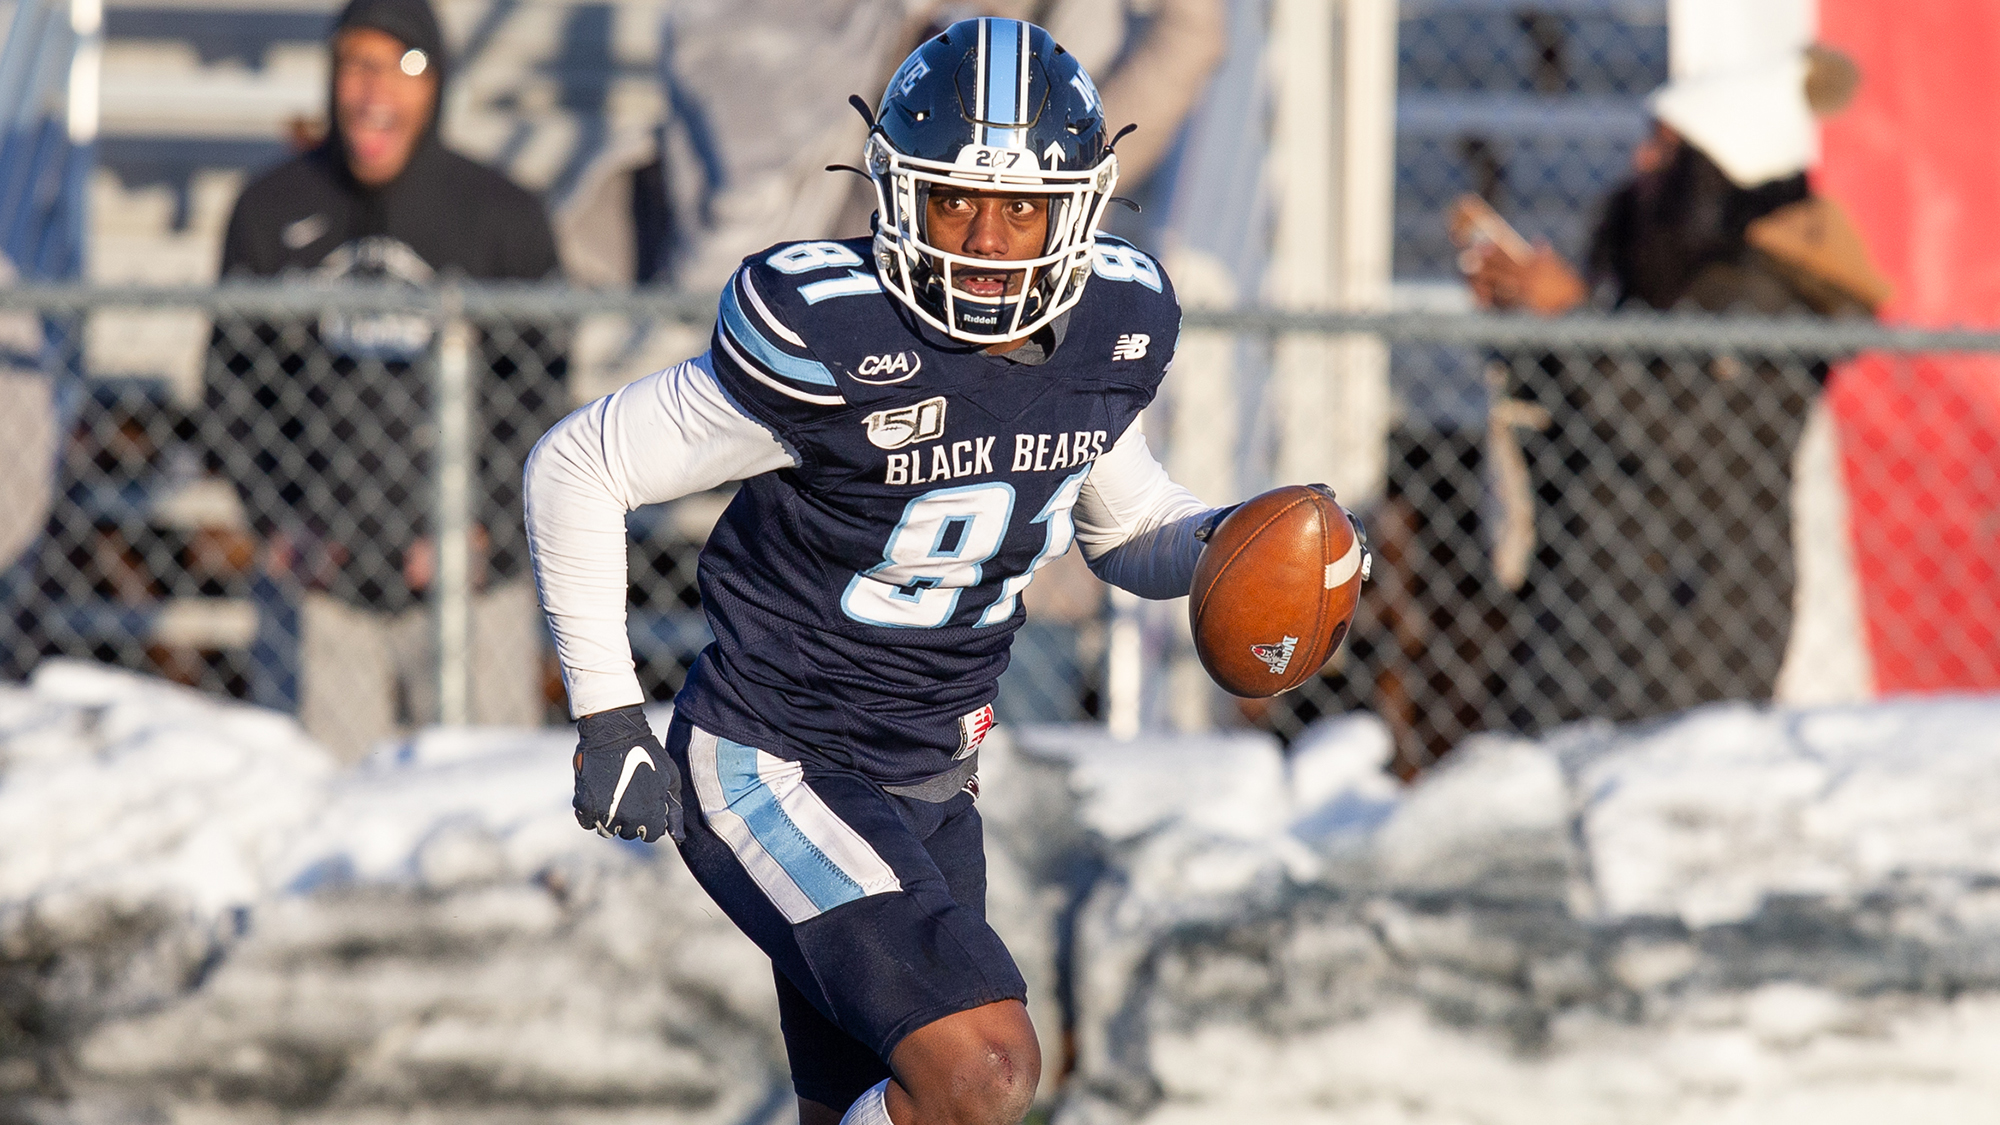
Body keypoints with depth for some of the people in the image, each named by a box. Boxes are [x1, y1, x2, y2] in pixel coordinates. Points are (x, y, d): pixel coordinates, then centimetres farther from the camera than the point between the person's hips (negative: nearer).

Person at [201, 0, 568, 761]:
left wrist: (477, 525, -13)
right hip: (332, 589, 1)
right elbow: (230, 391, 9)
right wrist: (279, 521, -5)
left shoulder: (501, 219, -2)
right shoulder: (274, 214, 3)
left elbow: (538, 399, 1)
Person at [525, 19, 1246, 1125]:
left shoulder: (1106, 331, -3)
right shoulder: (830, 345, -23)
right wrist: (608, 721, -11)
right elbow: (578, 470, -13)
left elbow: (1127, 521, 17)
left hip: (927, 781, 7)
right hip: (774, 773, -7)